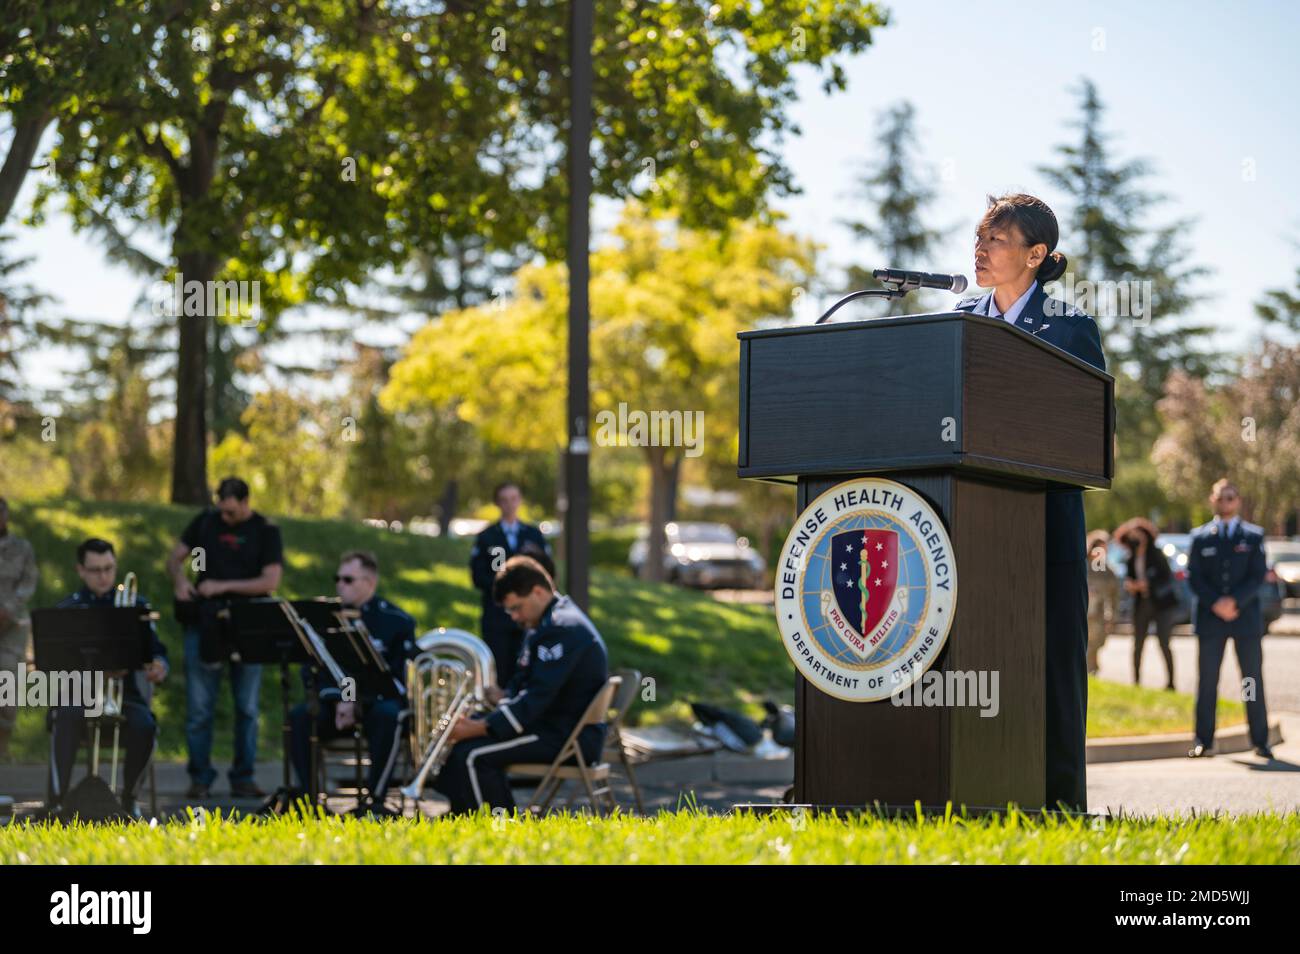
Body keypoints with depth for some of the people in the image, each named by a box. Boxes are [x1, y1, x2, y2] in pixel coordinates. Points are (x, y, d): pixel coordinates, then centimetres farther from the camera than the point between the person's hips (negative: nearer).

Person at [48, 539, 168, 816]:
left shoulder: (137, 606, 13)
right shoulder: (66, 609, 11)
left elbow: (156, 650, 6)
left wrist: (159, 666, -21)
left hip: (127, 693, 1)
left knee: (145, 727, -32)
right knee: (66, 719, -36)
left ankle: (129, 799, -9)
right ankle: (55, 802, -32)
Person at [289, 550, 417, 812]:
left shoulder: (396, 621, -3)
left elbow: (401, 677, -9)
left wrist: (359, 704, -18)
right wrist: (337, 702, -13)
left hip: (381, 702, -3)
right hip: (339, 704, 4)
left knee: (387, 715, -38)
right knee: (300, 715, -25)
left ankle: (376, 799, -33)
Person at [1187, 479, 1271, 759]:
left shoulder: (1254, 535, 7)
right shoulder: (1200, 537, 9)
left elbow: (1259, 575, -1)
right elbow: (1194, 576, 2)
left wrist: (1235, 601, -14)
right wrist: (1215, 604, -12)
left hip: (1246, 617, 0)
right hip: (1211, 619, 0)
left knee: (1253, 681, 1)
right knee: (1207, 681, 1)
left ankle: (1260, 742, 6)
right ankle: (1204, 741, 5)